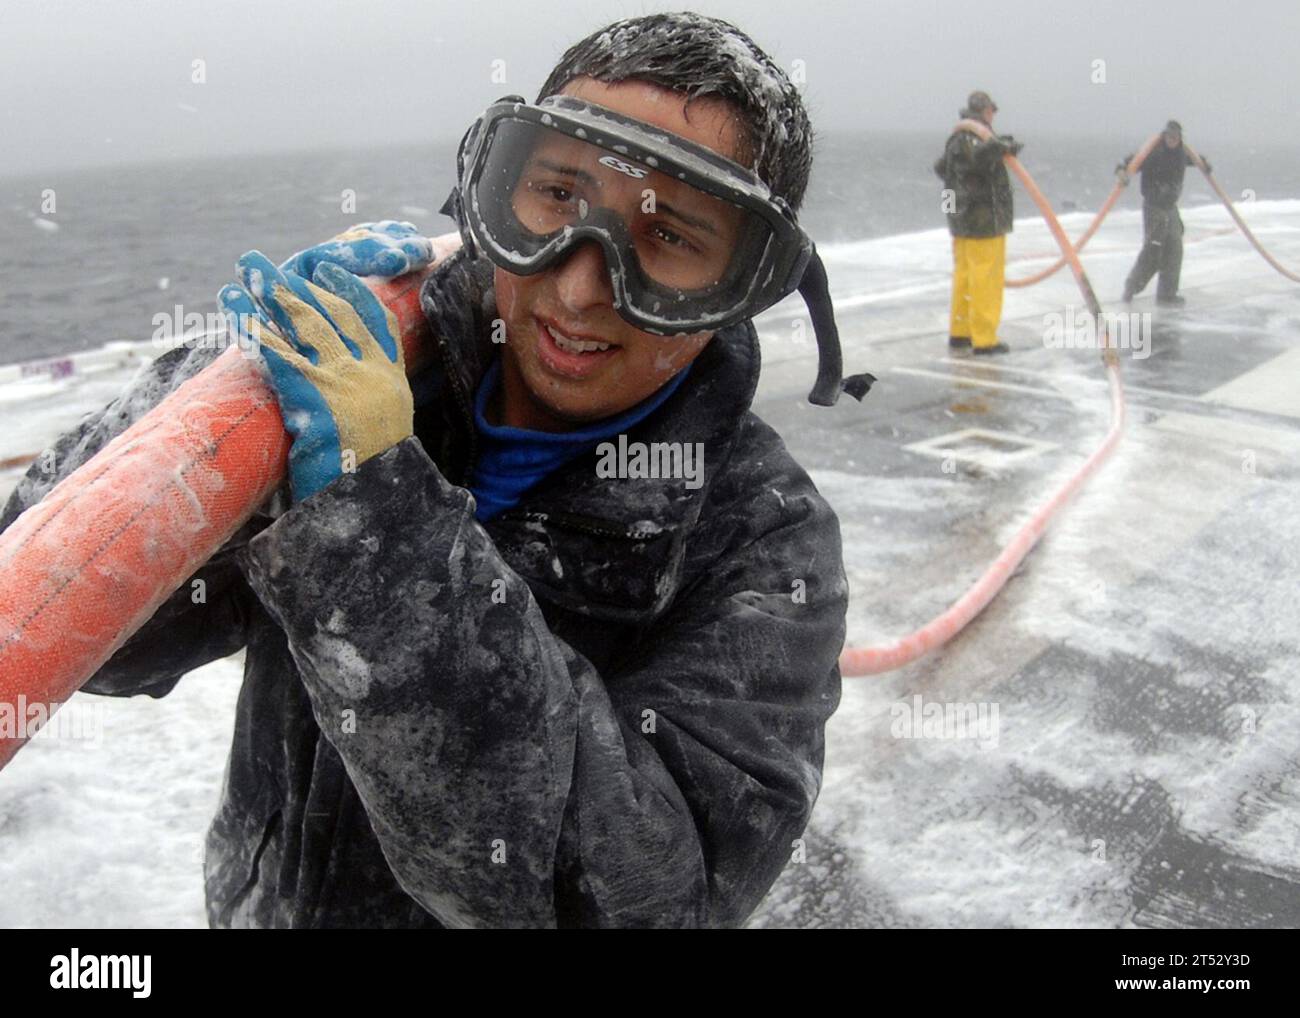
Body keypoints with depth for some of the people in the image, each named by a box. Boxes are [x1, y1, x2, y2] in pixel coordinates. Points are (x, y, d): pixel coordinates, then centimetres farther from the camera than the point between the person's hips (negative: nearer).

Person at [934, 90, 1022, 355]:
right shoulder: (975, 138, -17)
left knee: (964, 274, 17)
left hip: (961, 221, 10)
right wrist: (1006, 146, -27)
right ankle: (984, 339, 0)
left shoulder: (956, 138, 13)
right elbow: (980, 155, -40)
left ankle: (959, 332, 25)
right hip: (984, 221, -10)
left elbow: (941, 167, 29)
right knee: (986, 279, -4)